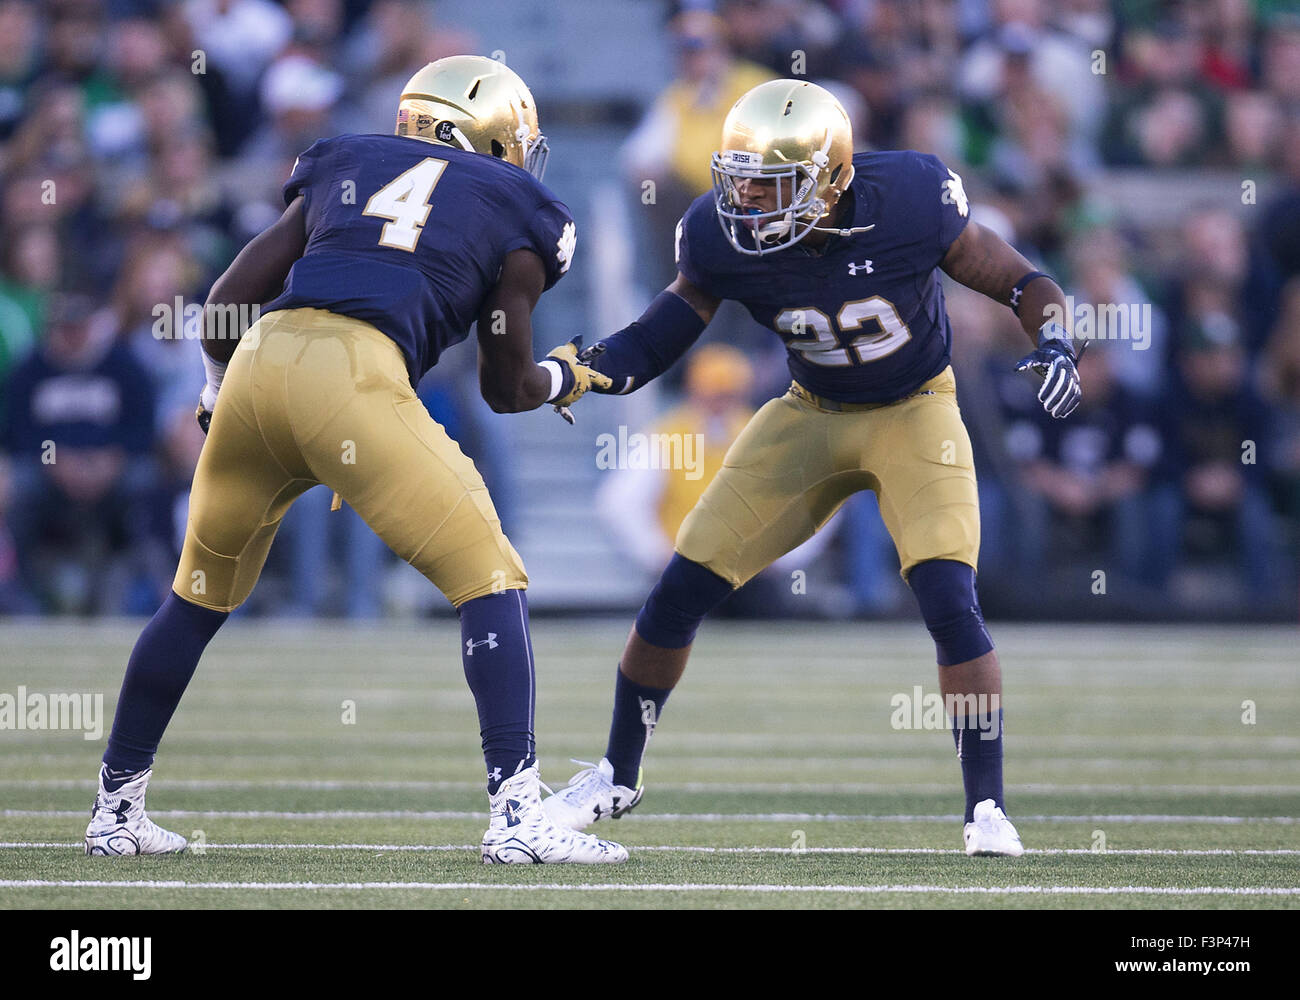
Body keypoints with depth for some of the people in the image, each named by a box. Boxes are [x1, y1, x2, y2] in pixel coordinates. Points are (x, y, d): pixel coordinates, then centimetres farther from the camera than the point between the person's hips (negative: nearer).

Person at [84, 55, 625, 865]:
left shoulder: (347, 170, 28)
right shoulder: (517, 217, 19)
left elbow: (224, 308, 25)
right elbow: (507, 389, 23)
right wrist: (565, 379, 44)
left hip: (259, 361, 5)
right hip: (355, 378, -5)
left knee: (201, 594, 22)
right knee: (489, 580, 5)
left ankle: (116, 812, 30)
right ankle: (518, 816, -6)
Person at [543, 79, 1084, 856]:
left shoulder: (910, 201, -29)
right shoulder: (723, 238, -21)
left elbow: (1021, 282, -17)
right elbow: (658, 340, -9)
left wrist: (1054, 343, -36)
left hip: (914, 411, -3)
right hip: (813, 414, 3)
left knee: (949, 602, -22)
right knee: (682, 589, -1)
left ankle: (987, 807, -8)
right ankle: (618, 776, 20)